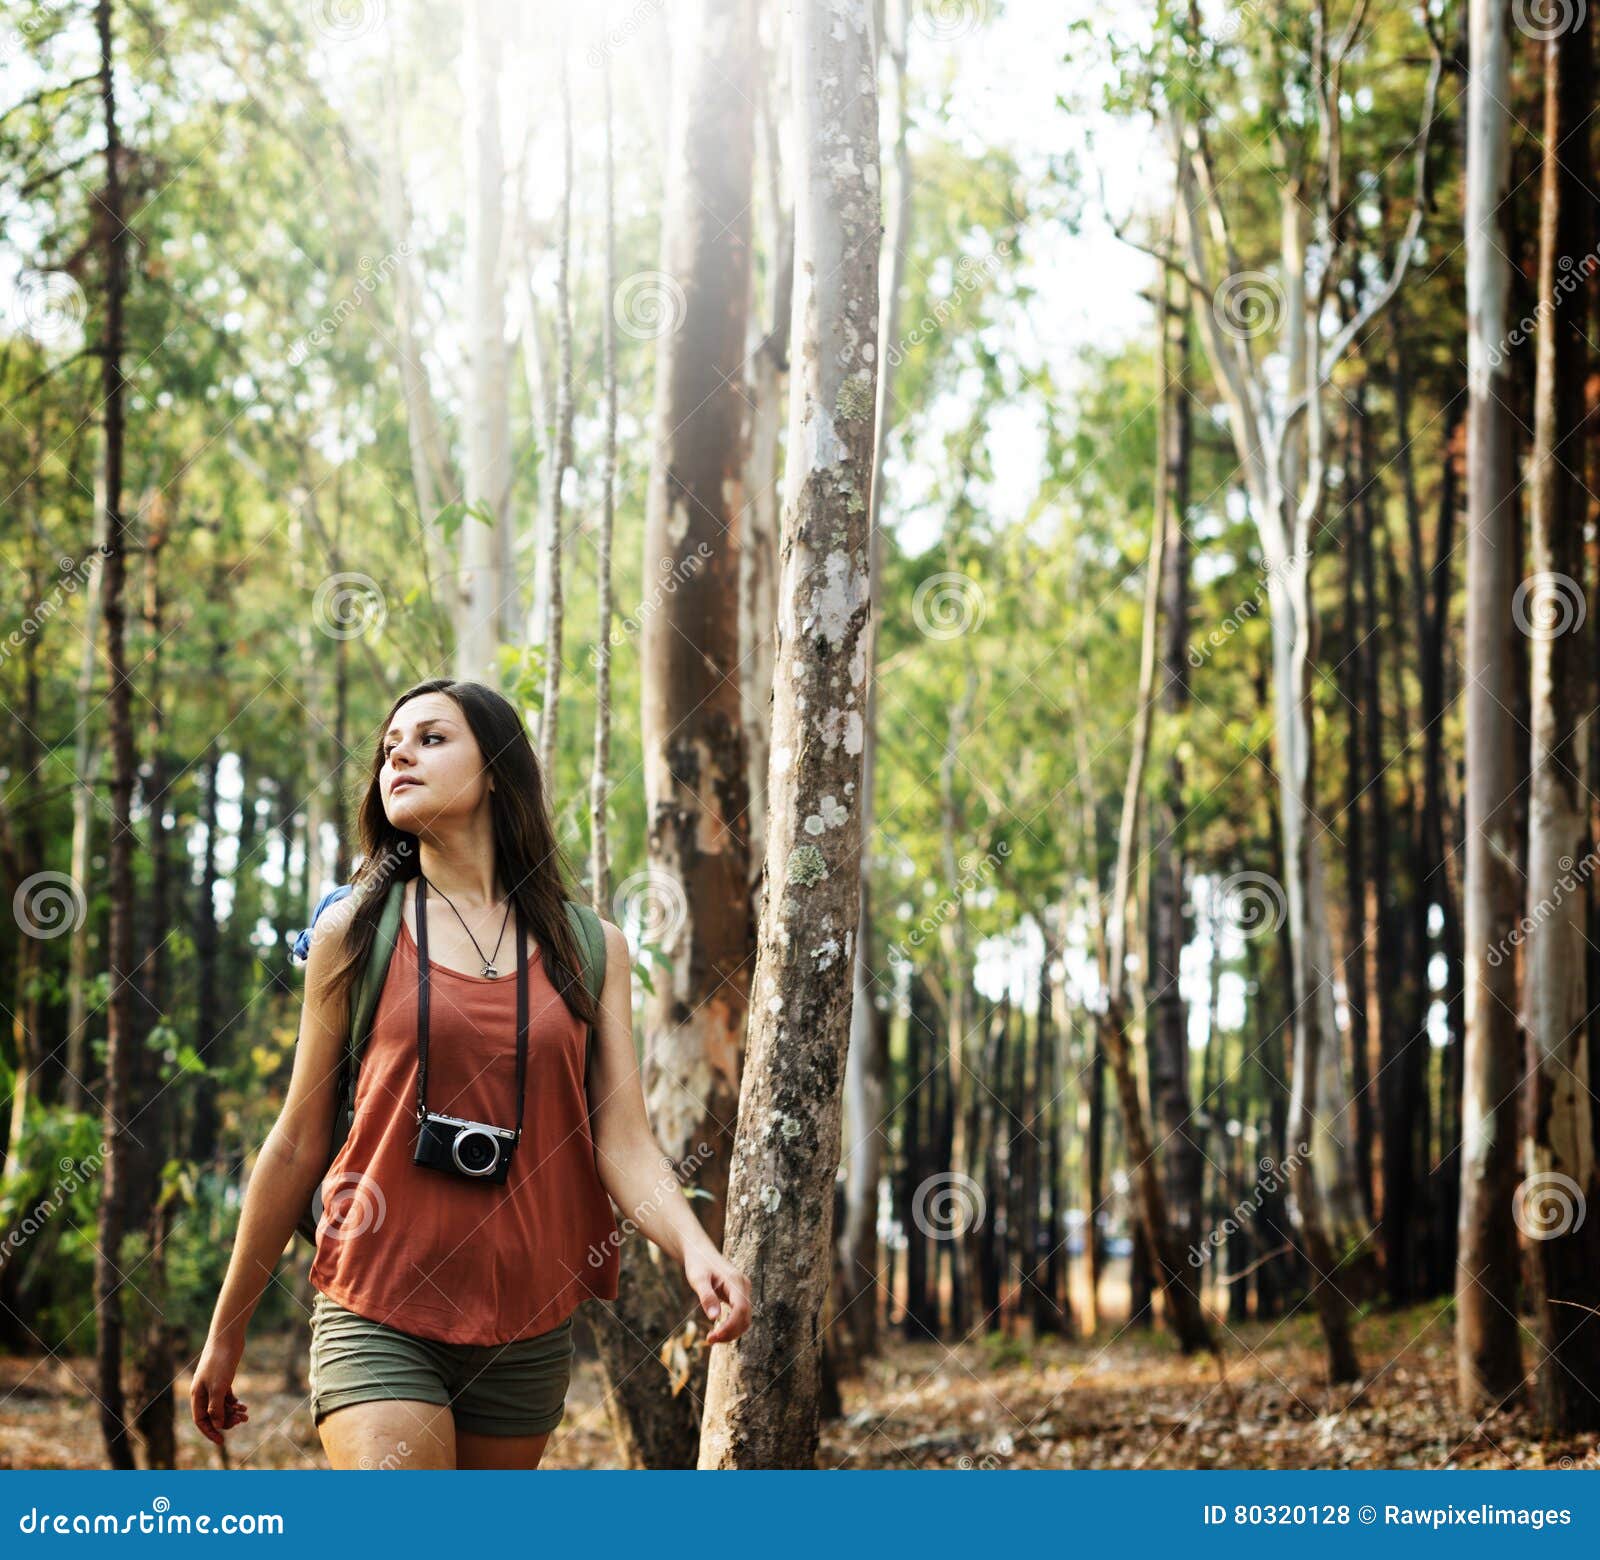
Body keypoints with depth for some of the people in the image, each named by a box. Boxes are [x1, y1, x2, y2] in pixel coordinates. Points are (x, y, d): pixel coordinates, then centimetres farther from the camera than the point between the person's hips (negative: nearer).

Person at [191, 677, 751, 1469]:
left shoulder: (591, 948, 8)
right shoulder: (355, 930, 4)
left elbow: (623, 1140, 1)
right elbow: (297, 1144, 9)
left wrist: (695, 1248, -19)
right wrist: (227, 1328, 12)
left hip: (527, 1329, 3)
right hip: (378, 1312, -2)